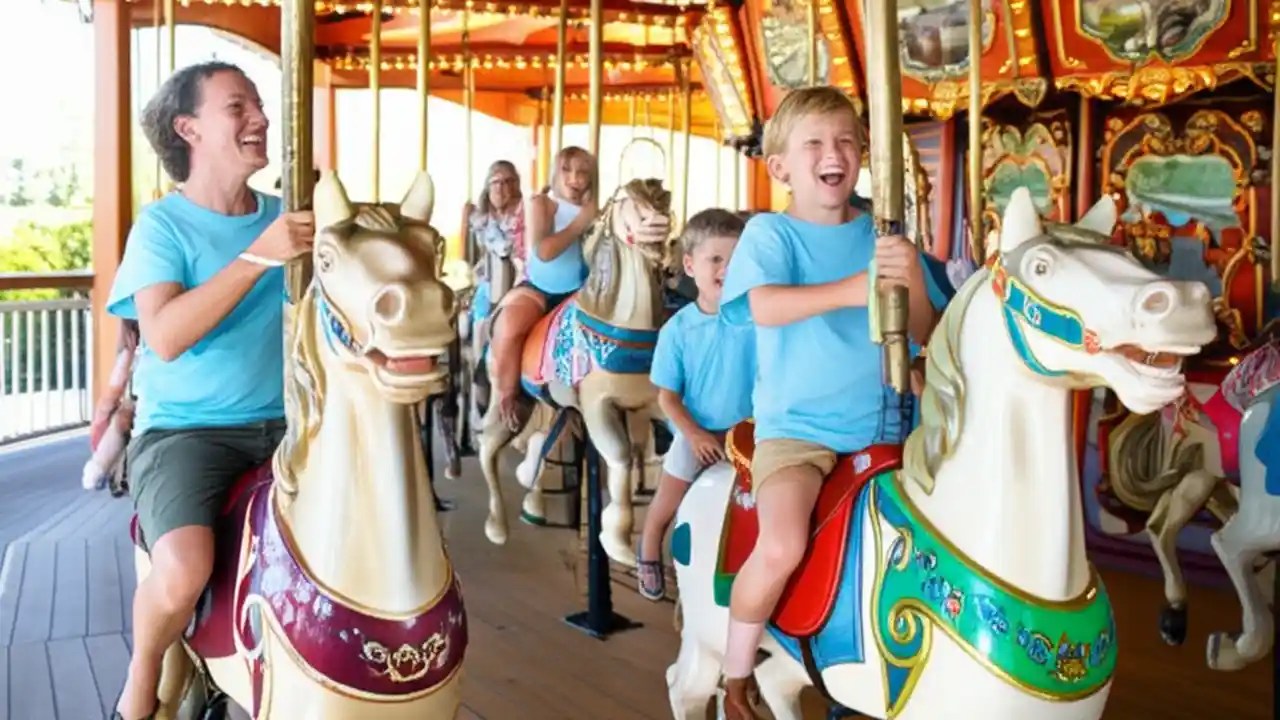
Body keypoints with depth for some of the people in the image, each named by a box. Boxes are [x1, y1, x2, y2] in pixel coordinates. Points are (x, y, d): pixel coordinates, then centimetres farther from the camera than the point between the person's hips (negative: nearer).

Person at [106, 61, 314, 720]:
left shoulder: (287, 216, 7)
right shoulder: (162, 225, -5)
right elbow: (165, 336, -21)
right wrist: (259, 256, -27)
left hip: (282, 422, 4)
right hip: (185, 427, -4)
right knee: (183, 570, -28)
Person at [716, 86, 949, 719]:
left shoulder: (883, 234, 6)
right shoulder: (769, 231, -2)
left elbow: (923, 334, 3)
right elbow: (765, 306, -21)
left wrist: (912, 283, -18)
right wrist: (853, 289, -31)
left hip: (881, 424, 4)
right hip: (794, 423, -4)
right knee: (782, 547, -24)